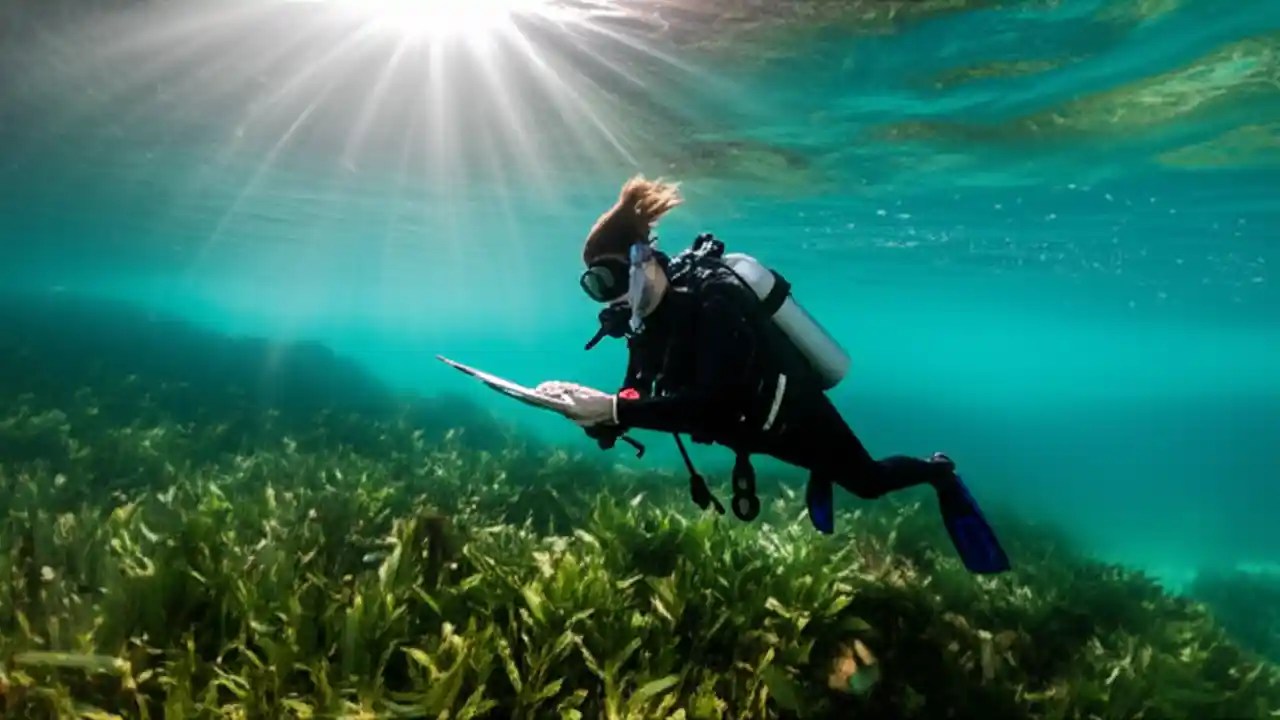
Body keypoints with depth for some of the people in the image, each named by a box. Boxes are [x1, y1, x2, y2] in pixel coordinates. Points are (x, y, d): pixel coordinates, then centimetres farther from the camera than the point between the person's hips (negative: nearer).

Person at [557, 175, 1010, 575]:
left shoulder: (713, 300, -36)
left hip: (792, 411, -6)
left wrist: (616, 409, -47)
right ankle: (820, 474, 54)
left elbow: (713, 403, -46)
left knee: (868, 482, 17)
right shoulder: (646, 319, -10)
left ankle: (939, 472, 43)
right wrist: (596, 412, -29)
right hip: (753, 421, 6)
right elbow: (637, 394, -8)